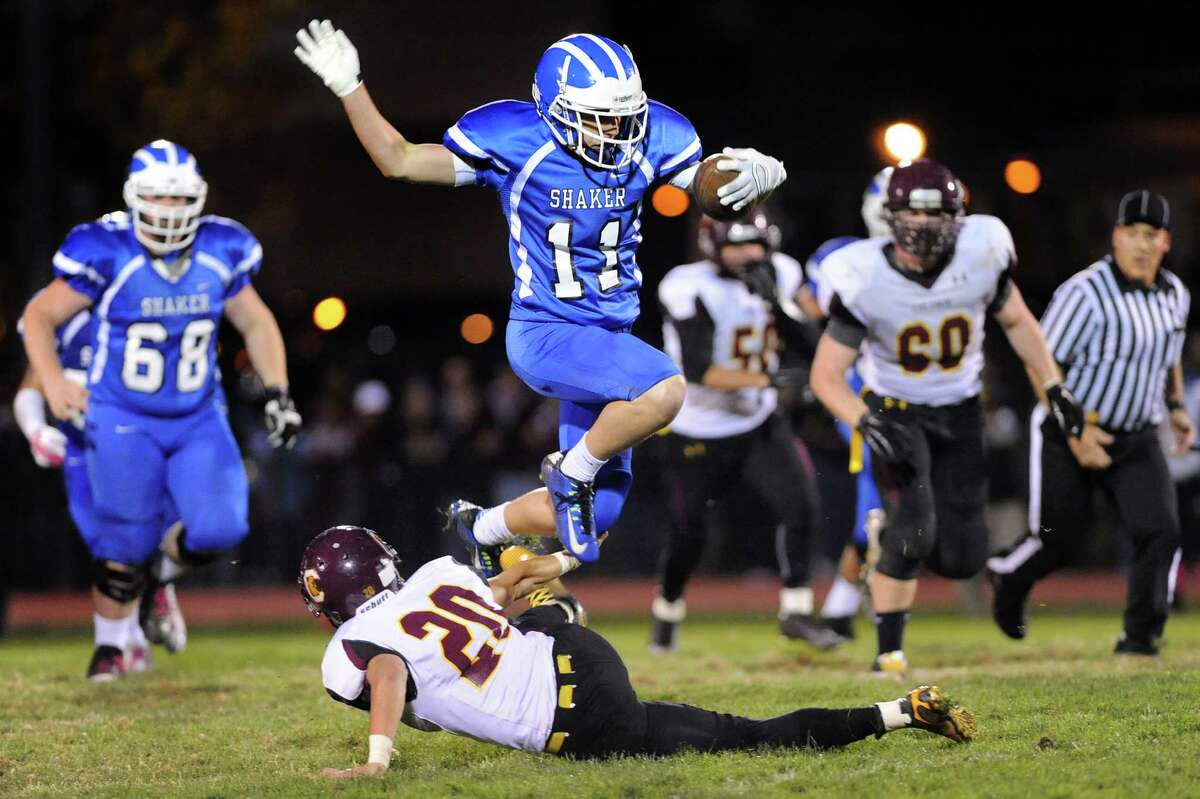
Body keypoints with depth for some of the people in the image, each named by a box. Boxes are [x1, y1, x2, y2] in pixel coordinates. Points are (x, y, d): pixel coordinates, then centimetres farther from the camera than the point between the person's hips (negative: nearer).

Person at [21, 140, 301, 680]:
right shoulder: (107, 254, -16)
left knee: (219, 528, -15)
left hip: (198, 417, 3)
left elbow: (256, 323, 11)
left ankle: (165, 565, 21)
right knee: (125, 546, -3)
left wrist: (278, 392, 3)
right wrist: (53, 383, -19)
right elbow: (39, 316, -6)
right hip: (123, 419, -3)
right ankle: (109, 645, 22)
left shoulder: (220, 254, -5)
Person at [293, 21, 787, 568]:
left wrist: (757, 176, -20)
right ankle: (573, 471, -6)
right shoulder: (515, 143, -14)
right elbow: (400, 162, -6)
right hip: (544, 334, -6)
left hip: (609, 339, 6)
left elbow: (726, 191, 4)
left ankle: (480, 528, 35)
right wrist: (348, 88, -16)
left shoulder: (650, 141, -4)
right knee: (664, 390, -32)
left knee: (591, 519, 5)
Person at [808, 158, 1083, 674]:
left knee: (961, 560, -2)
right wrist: (864, 421, -35)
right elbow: (826, 374, -17)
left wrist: (1055, 387, 3)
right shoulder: (865, 281, -21)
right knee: (912, 531, -25)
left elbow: (1016, 321, 6)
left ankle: (899, 539, 33)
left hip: (961, 415, 3)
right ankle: (889, 652, -7)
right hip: (897, 414, -3)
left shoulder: (979, 258, -15)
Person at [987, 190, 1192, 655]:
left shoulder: (1175, 295, 2)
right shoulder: (1087, 293, -20)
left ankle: (1141, 634, -2)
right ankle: (1009, 581, 38)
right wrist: (1075, 431, -23)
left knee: (1159, 532, -13)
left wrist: (1176, 407, 11)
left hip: (1136, 439, 5)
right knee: (1057, 540, 5)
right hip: (1070, 436, -5)